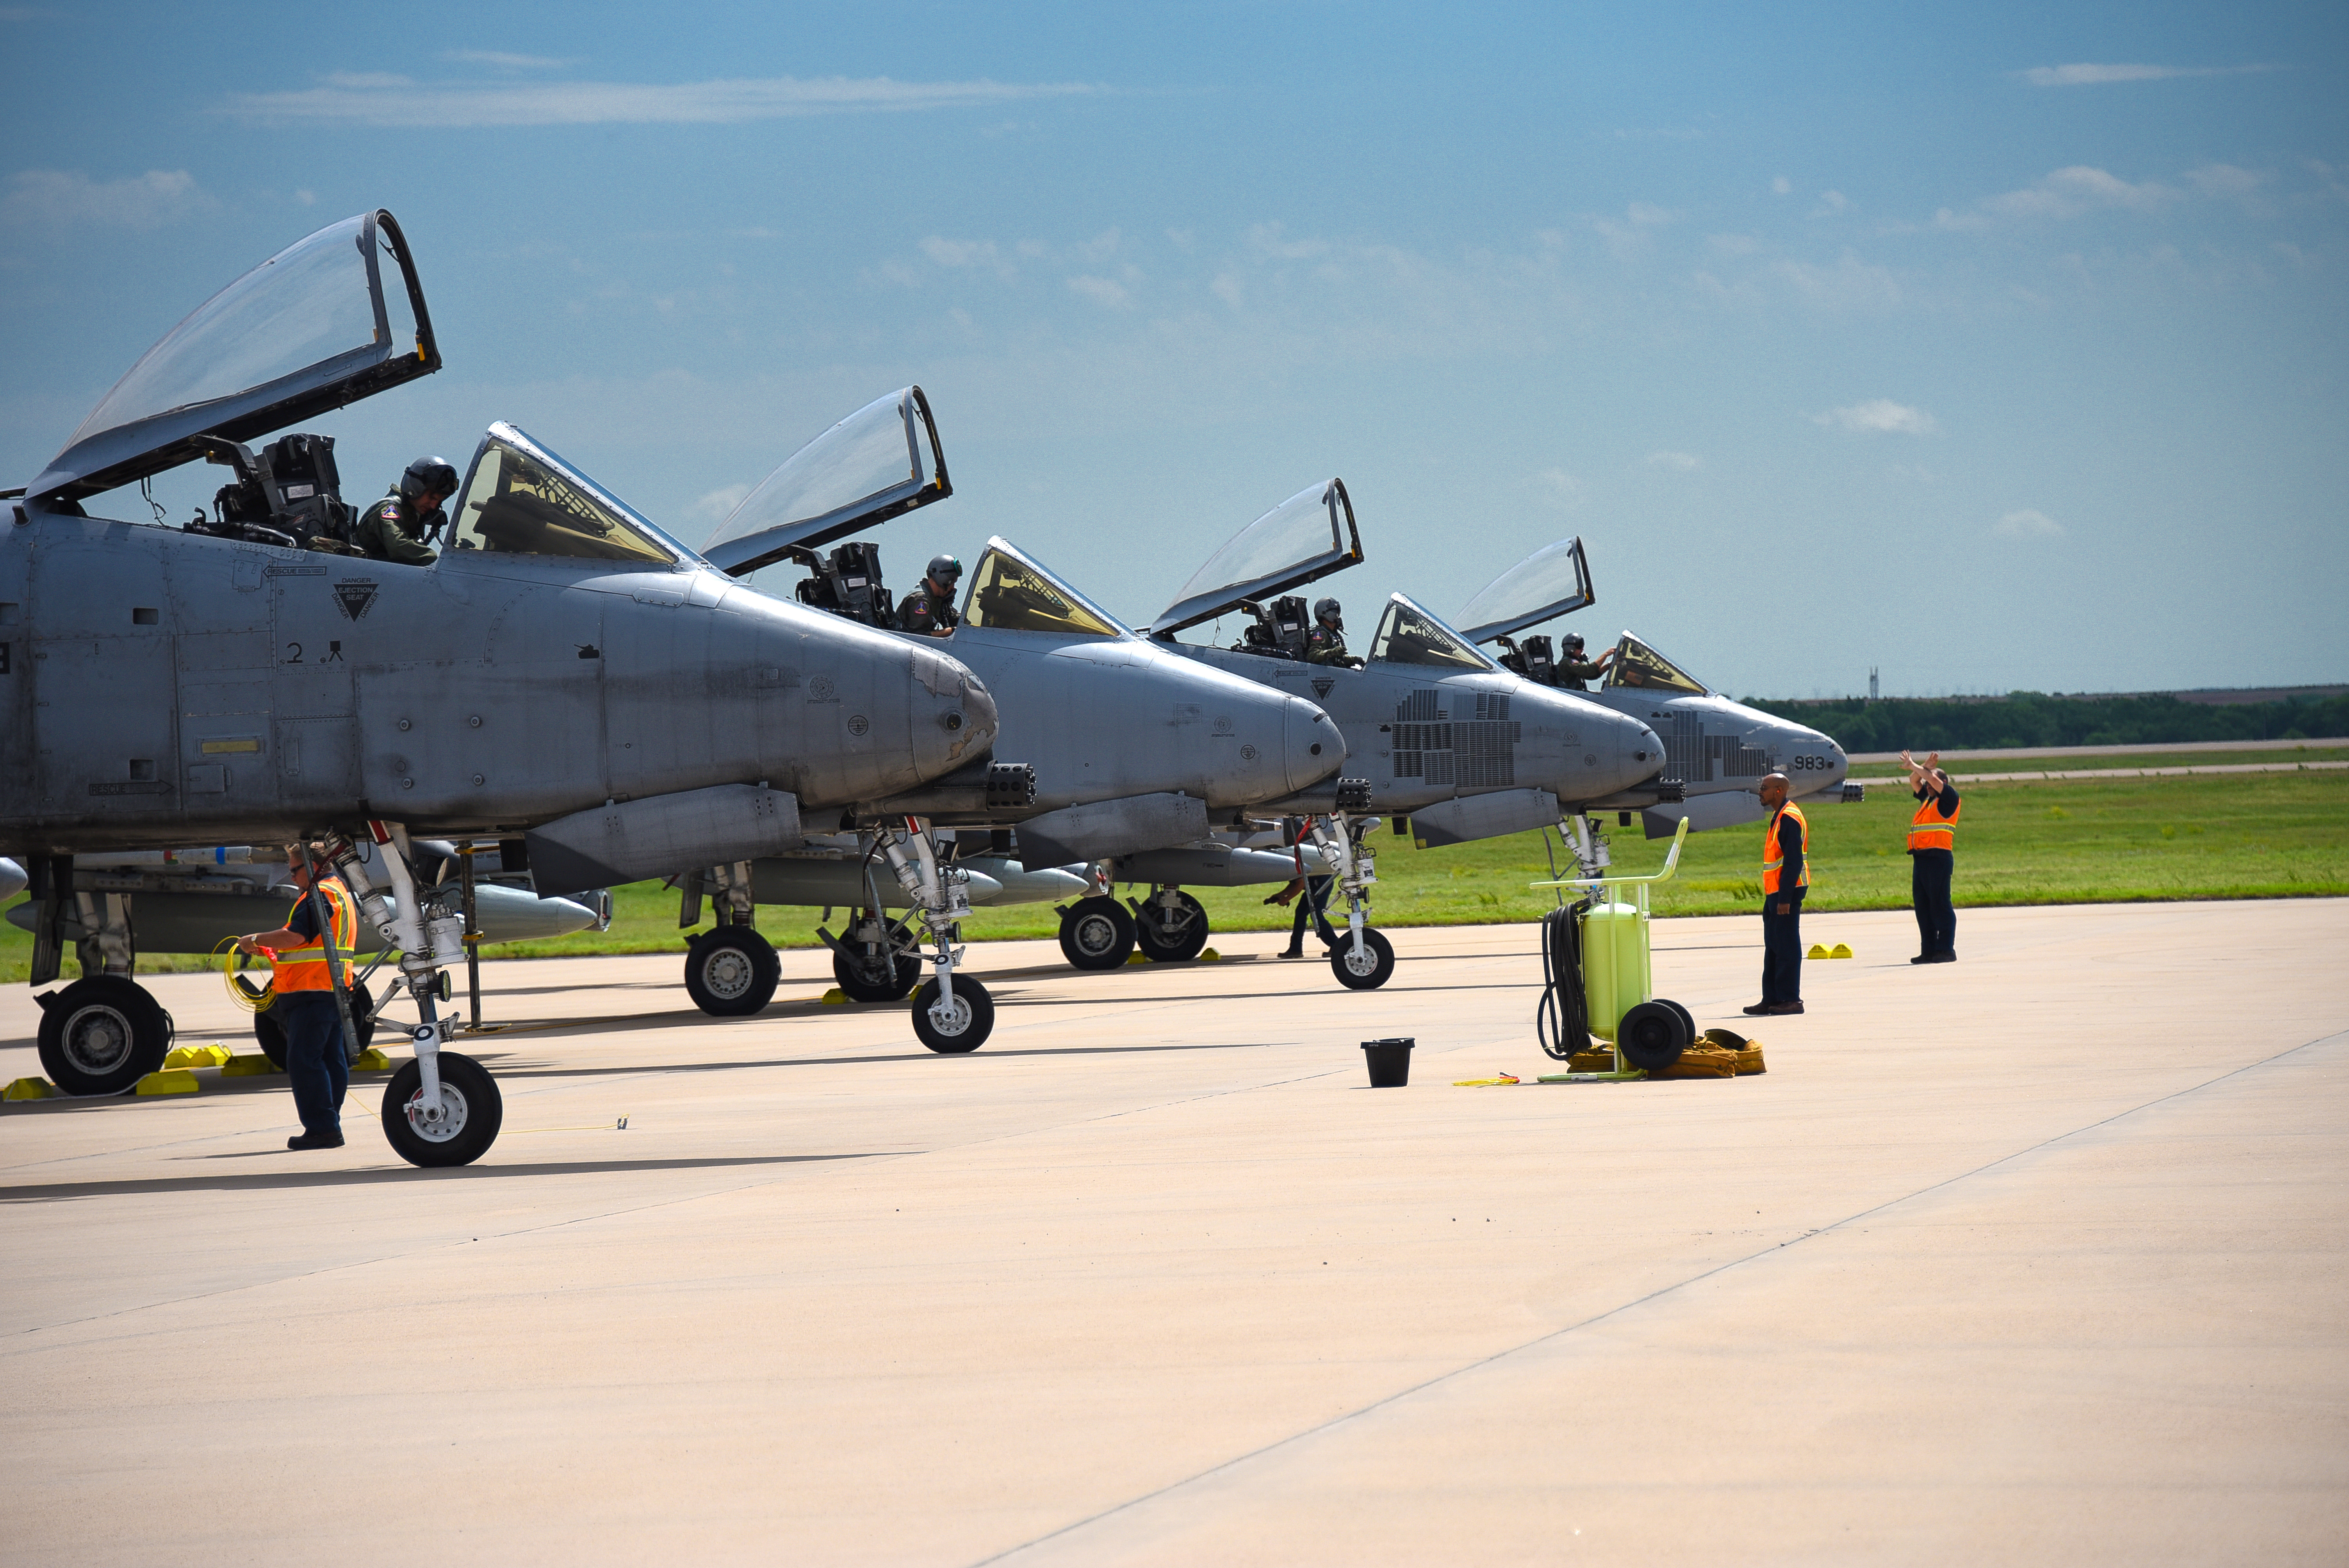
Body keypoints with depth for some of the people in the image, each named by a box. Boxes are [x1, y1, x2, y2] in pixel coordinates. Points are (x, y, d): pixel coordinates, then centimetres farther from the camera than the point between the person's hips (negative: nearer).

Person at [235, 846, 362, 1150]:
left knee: (304, 1061, -9)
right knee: (332, 1059, 10)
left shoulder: (319, 895, -13)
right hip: (336, 989, 11)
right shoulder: (340, 892, 20)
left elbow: (296, 936, -23)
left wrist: (256, 940, -11)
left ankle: (321, 1128, -12)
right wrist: (273, 951, 16)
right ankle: (330, 1128, 12)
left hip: (312, 991, -11)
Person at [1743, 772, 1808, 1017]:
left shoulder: (1790, 818, -16)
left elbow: (1793, 862, -21)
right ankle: (1771, 999, 17)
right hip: (1776, 892, 11)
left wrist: (1785, 898, -24)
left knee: (1786, 946, -7)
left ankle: (1791, 999, -4)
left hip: (1787, 891, -11)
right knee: (1773, 946, 13)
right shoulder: (1779, 817, 16)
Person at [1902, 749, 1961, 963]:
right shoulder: (1927, 799, 23)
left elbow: (1934, 780, -10)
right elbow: (1915, 781, 24)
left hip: (1938, 858, -9)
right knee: (1922, 906, 7)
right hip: (1920, 858, 9)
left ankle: (1946, 950, -9)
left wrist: (1915, 767, -1)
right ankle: (1929, 951, 10)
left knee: (1940, 905, -9)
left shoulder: (1949, 798, 1)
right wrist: (1924, 767, 8)